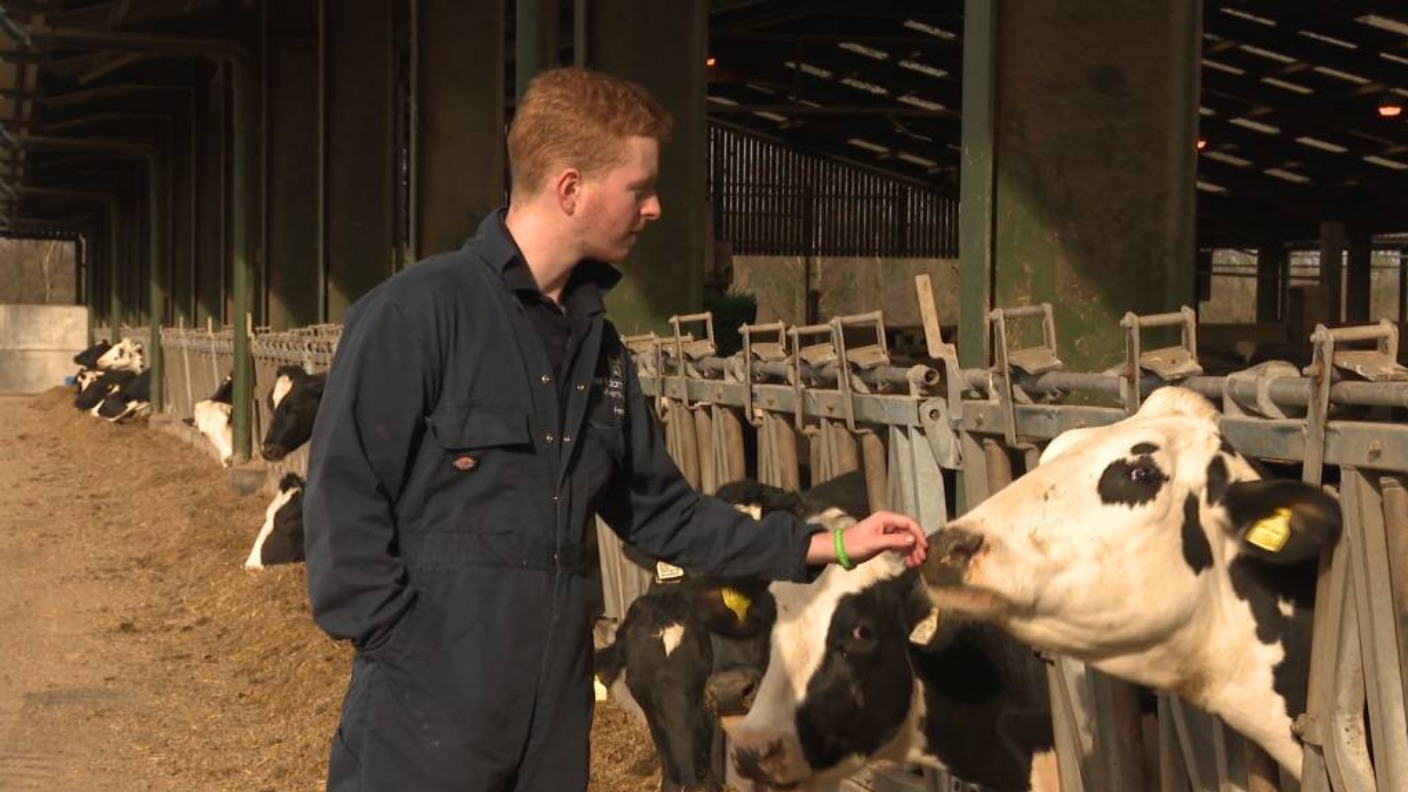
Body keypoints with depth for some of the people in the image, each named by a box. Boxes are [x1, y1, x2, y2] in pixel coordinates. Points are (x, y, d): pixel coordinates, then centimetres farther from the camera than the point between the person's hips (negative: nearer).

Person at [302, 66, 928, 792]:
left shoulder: (595, 341, 13)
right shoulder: (418, 312, -11)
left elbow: (657, 508, 17)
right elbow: (344, 499, -13)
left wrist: (824, 546, 14)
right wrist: (406, 653, -16)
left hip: (554, 717, 7)